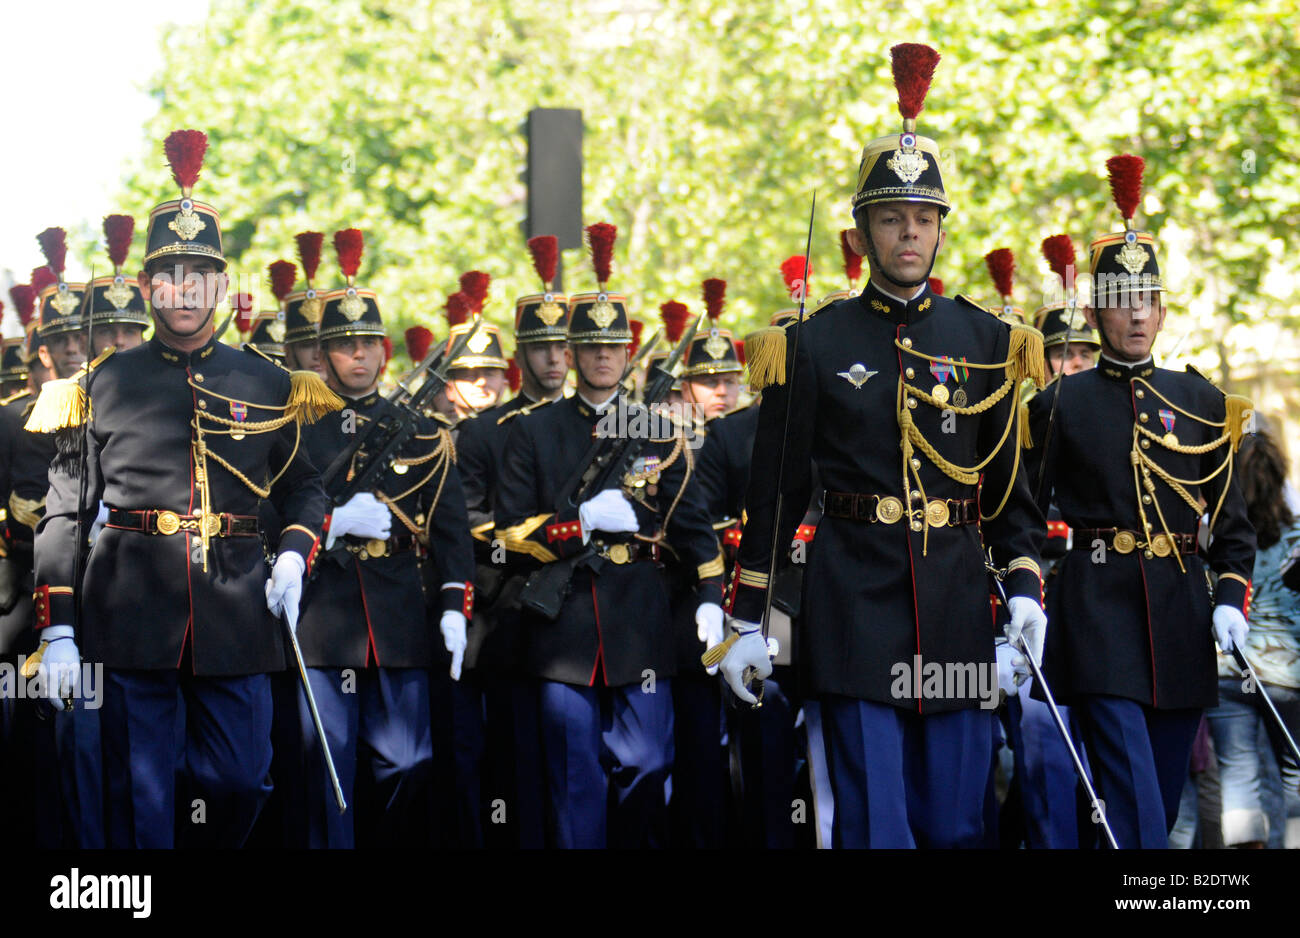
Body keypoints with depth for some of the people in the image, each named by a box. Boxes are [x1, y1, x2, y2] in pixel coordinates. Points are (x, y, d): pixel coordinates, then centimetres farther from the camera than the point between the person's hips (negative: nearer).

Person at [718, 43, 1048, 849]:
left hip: (956, 601, 2)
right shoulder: (813, 345, 1)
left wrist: (1024, 587, -3)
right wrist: (747, 622, 1)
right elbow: (776, 489, 3)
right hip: (855, 600, -2)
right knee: (874, 821, -3)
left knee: (959, 823, 7)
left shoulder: (986, 343, 7)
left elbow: (1010, 481, 10)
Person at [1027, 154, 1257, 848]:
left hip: (1181, 610, 4)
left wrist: (1231, 598, -3)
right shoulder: (1060, 404, 2)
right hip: (1098, 607, -4)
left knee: (1164, 789, 10)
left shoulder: (1199, 401, 10)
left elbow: (1230, 517, 10)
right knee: (1130, 785, -15)